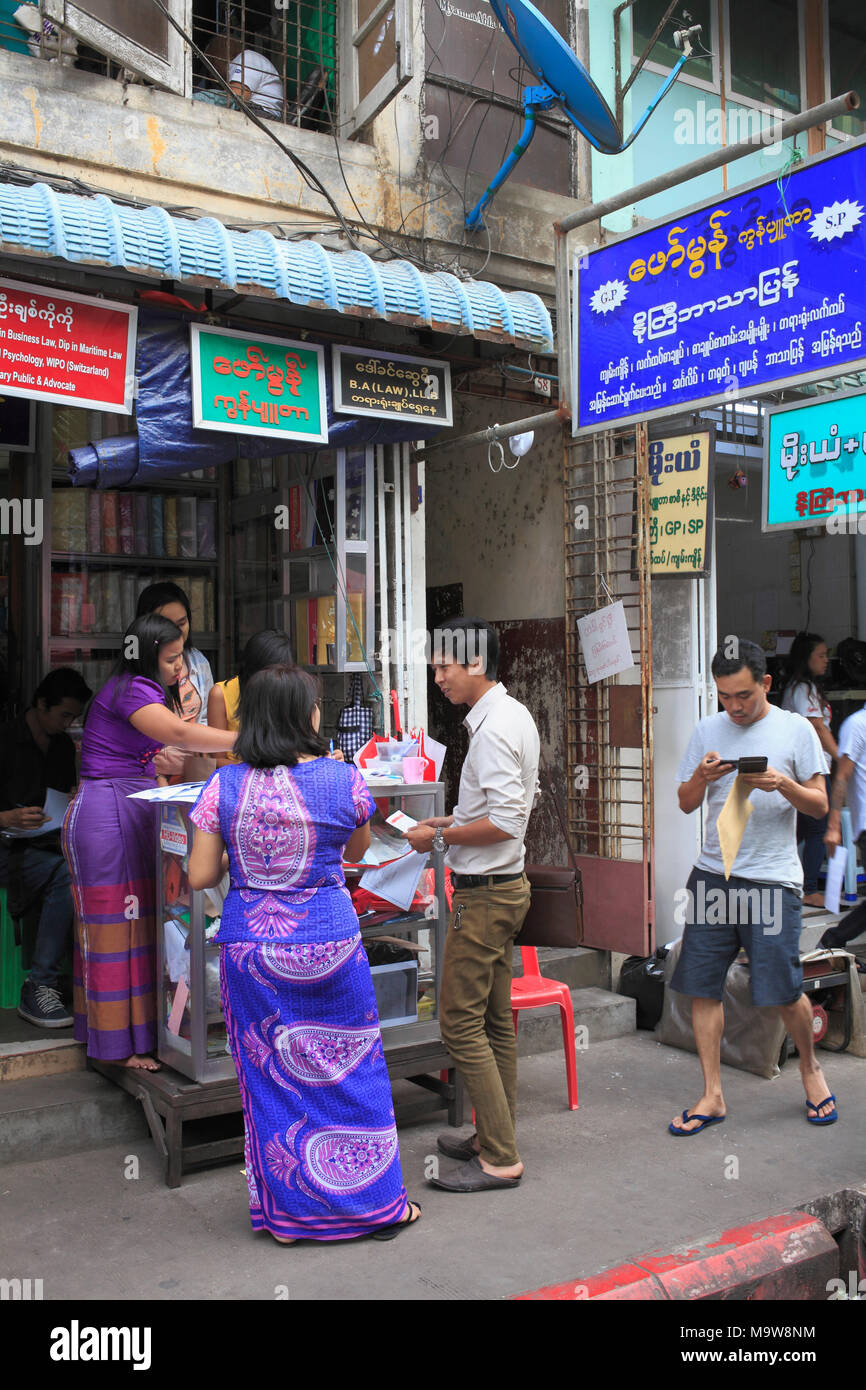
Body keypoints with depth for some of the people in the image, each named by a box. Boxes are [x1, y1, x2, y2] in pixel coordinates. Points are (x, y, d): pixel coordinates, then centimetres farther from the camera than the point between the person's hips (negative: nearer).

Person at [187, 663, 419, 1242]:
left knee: (269, 1073, 14)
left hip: (250, 945, 2)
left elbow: (200, 876, -3)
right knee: (350, 1066, 12)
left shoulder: (223, 787, -5)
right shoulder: (343, 780, -9)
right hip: (329, 944, -2)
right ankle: (377, 1203, 26)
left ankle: (285, 1212, 25)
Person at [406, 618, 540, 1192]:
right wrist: (453, 821, 15)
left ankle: (500, 1160, 3)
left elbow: (504, 823, -26)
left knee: (462, 1023, -4)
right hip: (507, 885, 10)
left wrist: (438, 836, -14)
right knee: (496, 1019, 16)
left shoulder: (493, 728, -21)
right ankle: (494, 1138, 27)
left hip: (483, 895, -10)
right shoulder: (516, 714, 11)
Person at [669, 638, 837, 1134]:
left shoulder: (796, 729, 1)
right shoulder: (708, 731, 9)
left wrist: (783, 784, -19)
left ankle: (810, 1068, 29)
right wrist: (701, 778, -11)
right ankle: (713, 1096, 15)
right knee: (703, 986, 3)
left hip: (772, 878, -3)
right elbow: (686, 804, 11)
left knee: (784, 990, -1)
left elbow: (820, 805, 1)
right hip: (713, 874, 3)